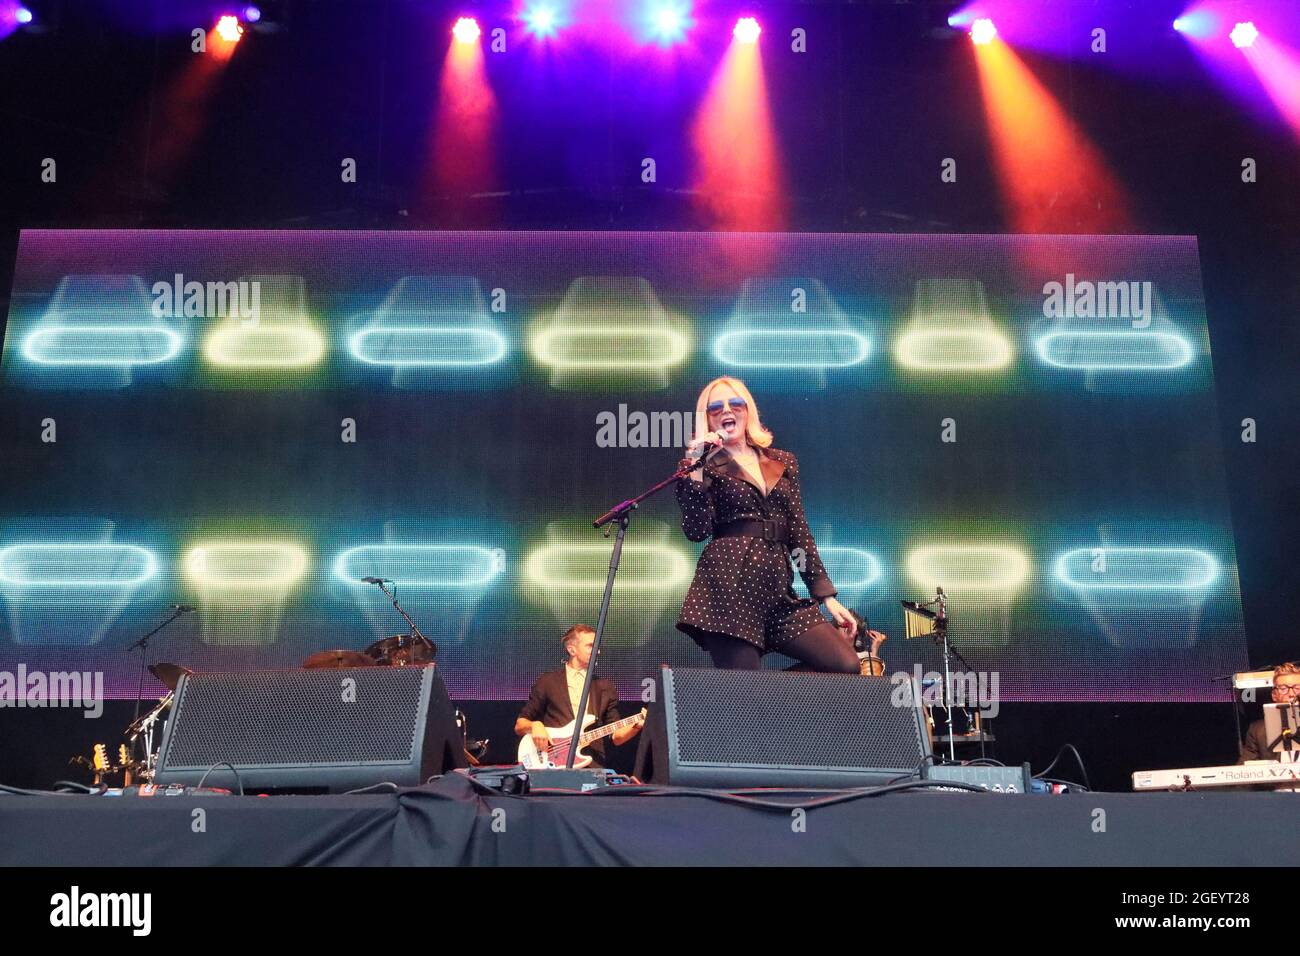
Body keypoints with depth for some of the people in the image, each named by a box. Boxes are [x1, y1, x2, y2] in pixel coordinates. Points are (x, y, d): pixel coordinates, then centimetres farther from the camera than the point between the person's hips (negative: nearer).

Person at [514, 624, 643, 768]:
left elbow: (616, 736, 15)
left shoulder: (605, 687, 18)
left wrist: (637, 725, -3)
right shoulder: (548, 682, 11)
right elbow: (519, 726, 14)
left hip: (593, 765, 2)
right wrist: (535, 725, -7)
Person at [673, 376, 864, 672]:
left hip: (778, 590, 5)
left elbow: (799, 532, 16)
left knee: (846, 665, -9)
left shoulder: (783, 463, 18)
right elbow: (696, 531, -9)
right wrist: (694, 465, -13)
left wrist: (827, 596, 11)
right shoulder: (706, 466, 6)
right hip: (729, 585, -4)